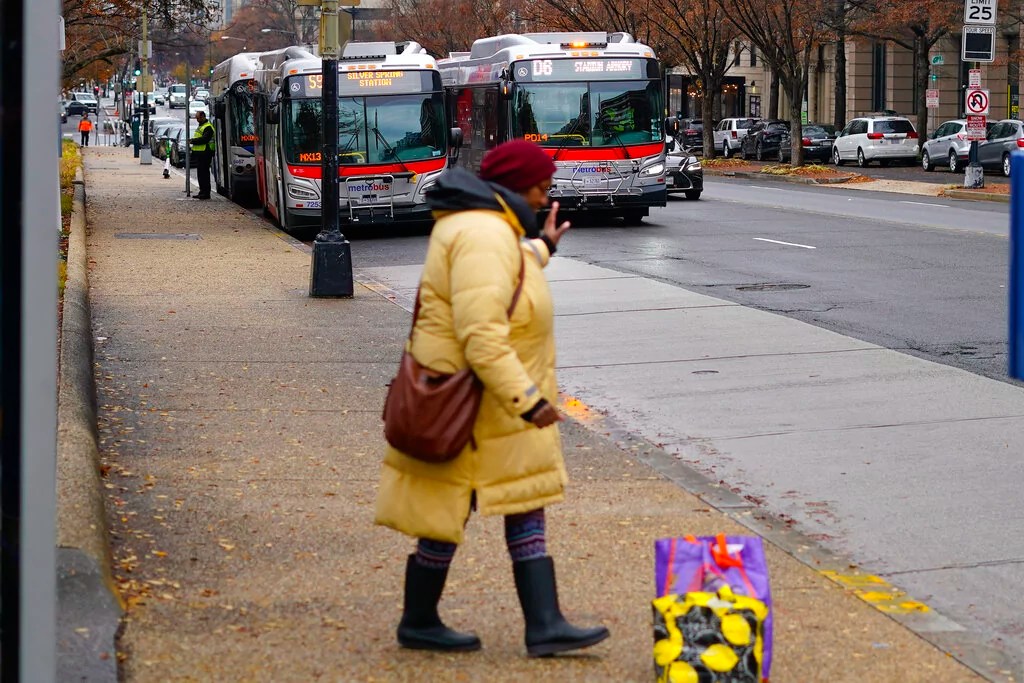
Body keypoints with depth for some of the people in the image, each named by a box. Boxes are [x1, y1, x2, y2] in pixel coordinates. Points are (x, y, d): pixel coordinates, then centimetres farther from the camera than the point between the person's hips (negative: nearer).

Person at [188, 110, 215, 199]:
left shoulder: (208, 127, -12)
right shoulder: (200, 126, 21)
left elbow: (204, 139, -23)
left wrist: (193, 141, -17)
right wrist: (192, 141, 9)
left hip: (204, 153, -11)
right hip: (199, 153, 11)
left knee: (204, 173, -10)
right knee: (200, 173, 13)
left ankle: (206, 193, -9)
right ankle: (202, 192, 19)